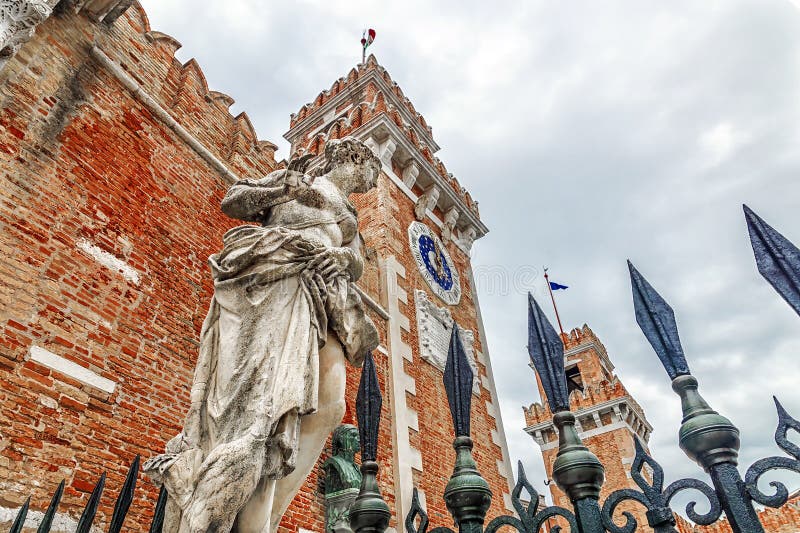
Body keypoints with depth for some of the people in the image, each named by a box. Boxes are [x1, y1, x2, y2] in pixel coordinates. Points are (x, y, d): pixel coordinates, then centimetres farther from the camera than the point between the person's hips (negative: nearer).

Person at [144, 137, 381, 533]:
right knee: (264, 386, -25)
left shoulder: (349, 218, 36)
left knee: (329, 405, -19)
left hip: (319, 296, 5)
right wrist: (281, 190, 0)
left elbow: (357, 265, 17)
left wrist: (342, 257, -6)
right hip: (271, 277, -5)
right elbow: (232, 201, 15)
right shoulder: (298, 178, 24)